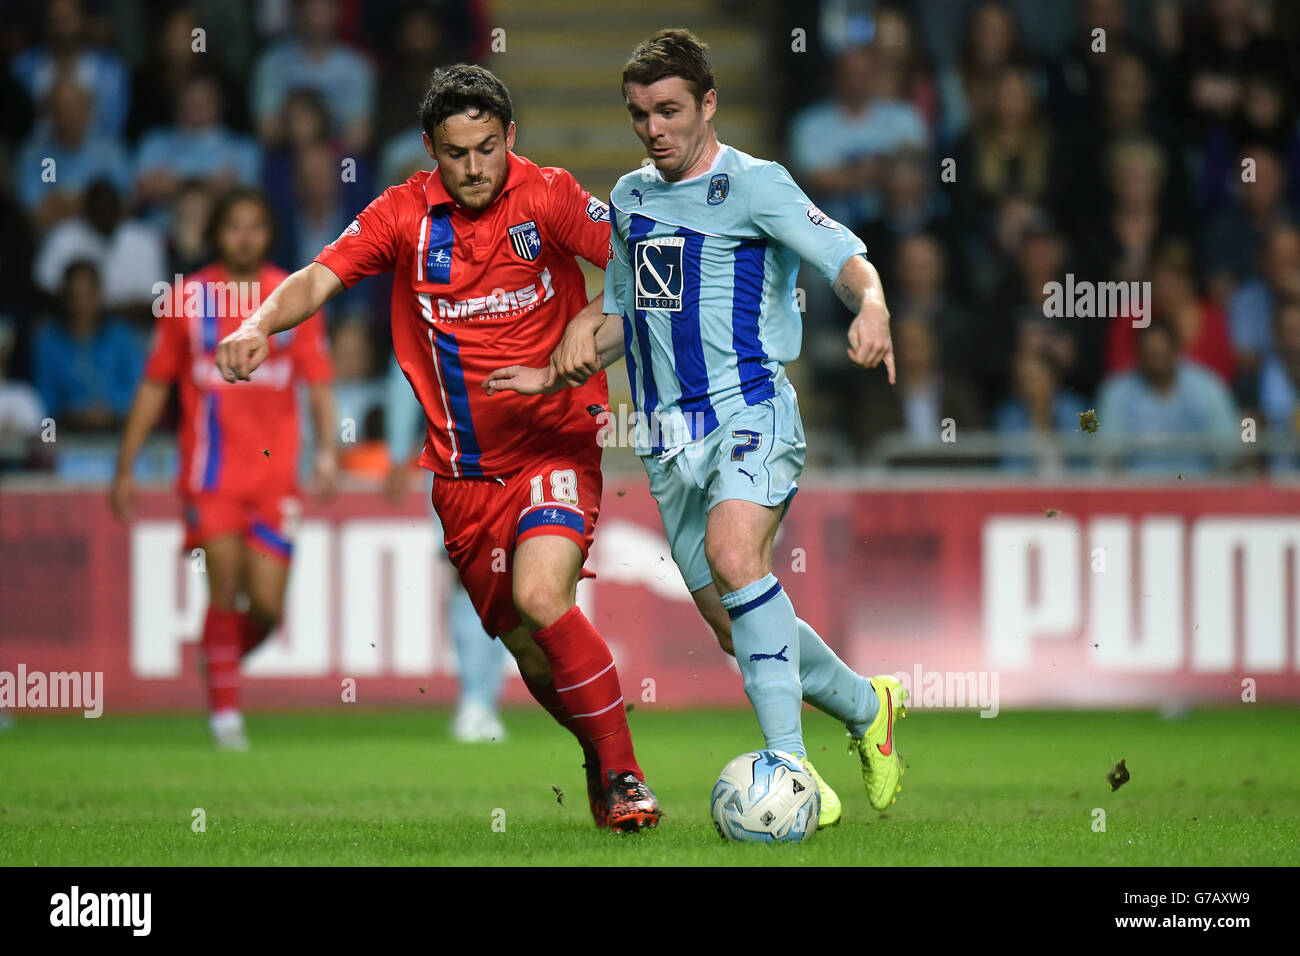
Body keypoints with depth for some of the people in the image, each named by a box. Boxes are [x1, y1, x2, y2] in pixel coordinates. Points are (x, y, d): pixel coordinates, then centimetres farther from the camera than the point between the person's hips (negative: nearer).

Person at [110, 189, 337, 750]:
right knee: (225, 588, -12)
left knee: (267, 606, -4)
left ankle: (225, 660, 26)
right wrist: (125, 468, 8)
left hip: (275, 471, 1)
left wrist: (326, 449, -8)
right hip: (211, 469, -1)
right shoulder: (187, 299, 4)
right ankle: (225, 713, -4)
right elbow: (154, 386, 9)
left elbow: (319, 383, 8)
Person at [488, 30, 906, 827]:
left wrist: (872, 310, -36)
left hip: (750, 409, -7)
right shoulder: (630, 199, 16)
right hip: (670, 433, 7)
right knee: (735, 628, 5)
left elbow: (849, 259, -15)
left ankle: (791, 763, -33)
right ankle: (866, 706, 31)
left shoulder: (754, 186, -5)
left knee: (733, 551, -32)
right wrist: (557, 372, 12)